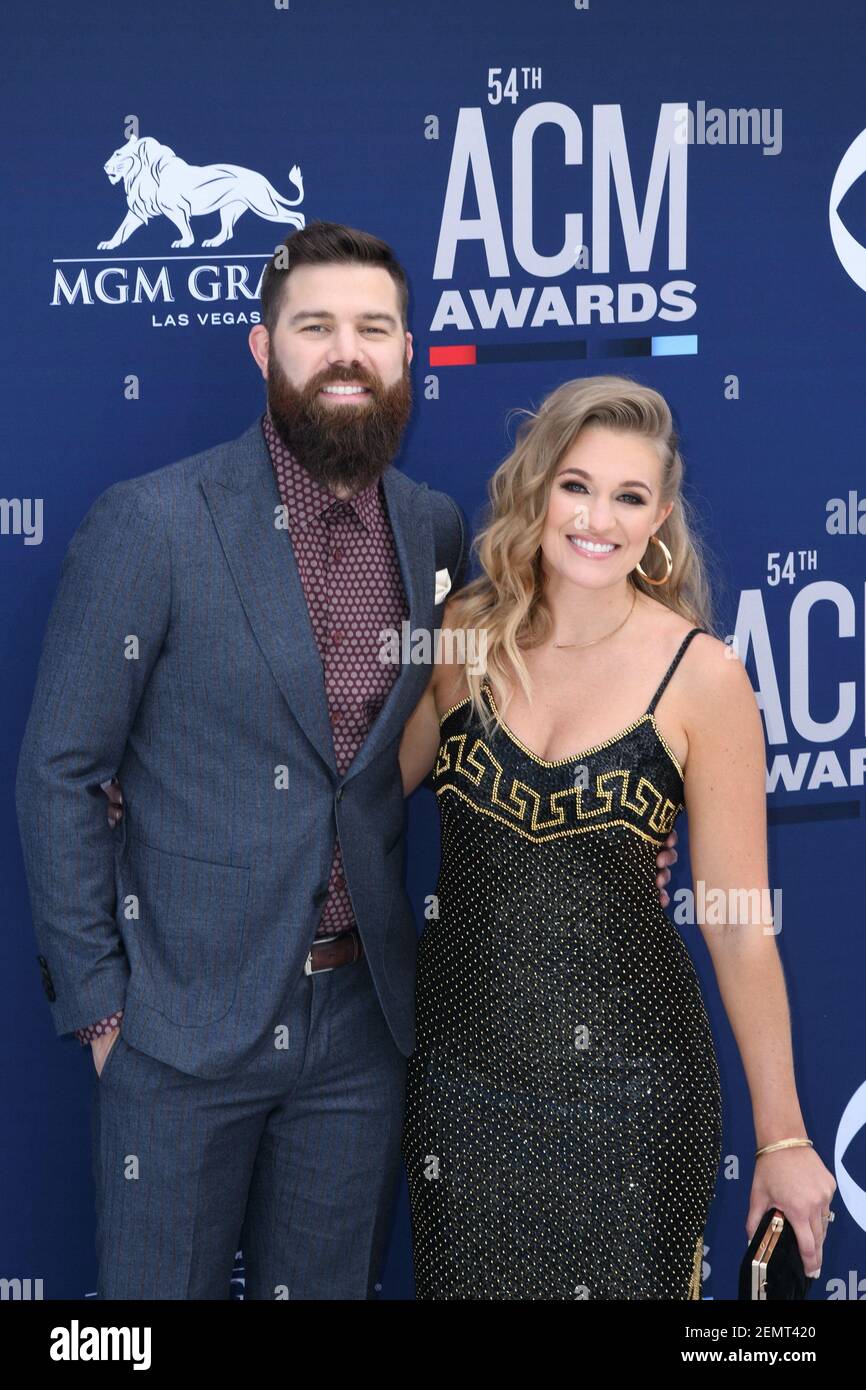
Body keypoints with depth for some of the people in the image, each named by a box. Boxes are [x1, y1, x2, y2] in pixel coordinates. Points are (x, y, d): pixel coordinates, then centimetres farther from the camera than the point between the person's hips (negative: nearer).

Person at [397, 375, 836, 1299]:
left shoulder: (701, 675, -10)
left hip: (624, 1079, -2)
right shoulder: (464, 634, -2)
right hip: (459, 1058, 3)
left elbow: (741, 924, -6)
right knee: (464, 1281, 16)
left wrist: (783, 1139, -3)